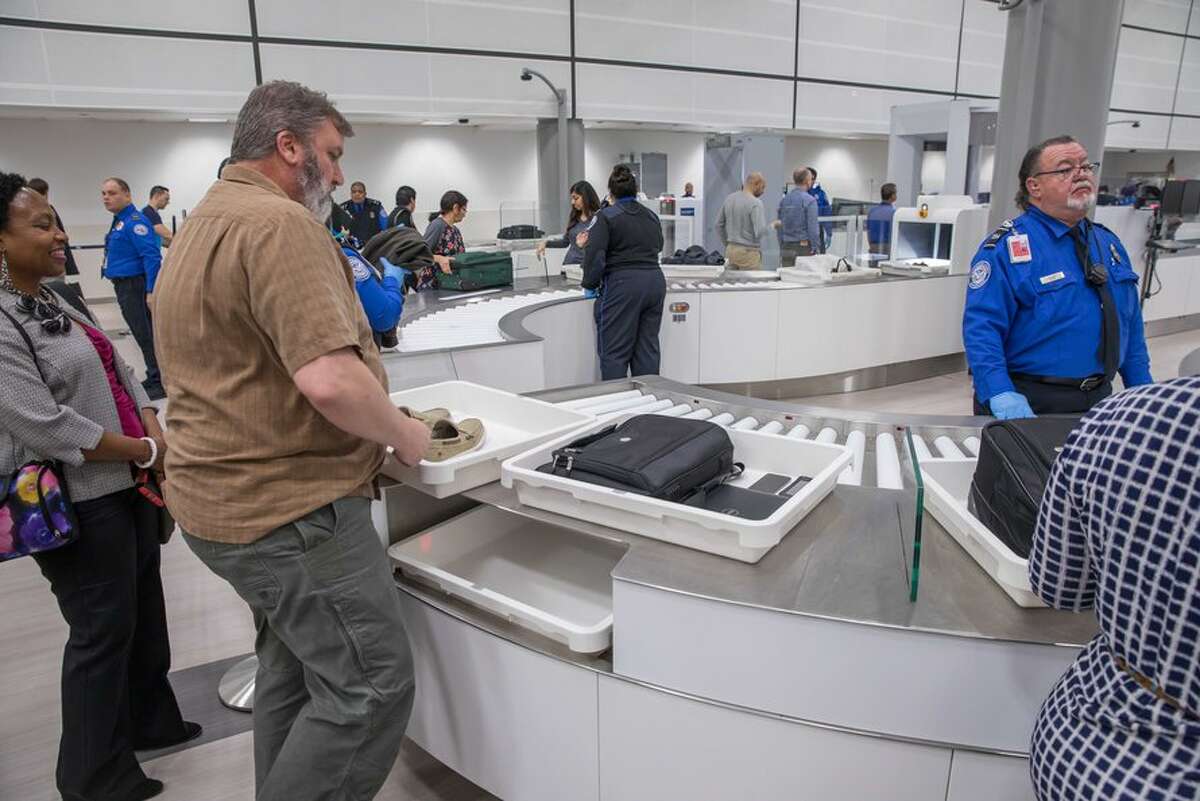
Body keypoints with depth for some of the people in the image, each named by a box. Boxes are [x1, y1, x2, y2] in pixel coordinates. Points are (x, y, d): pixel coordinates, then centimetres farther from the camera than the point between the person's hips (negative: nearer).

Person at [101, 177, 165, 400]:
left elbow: (152, 256, -23)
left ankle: (159, 382, 0)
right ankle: (155, 379, 22)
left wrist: (151, 291, -27)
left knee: (146, 334, -6)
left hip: (135, 287, -10)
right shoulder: (119, 222, 15)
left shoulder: (135, 221, -15)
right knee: (142, 333, 14)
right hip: (125, 287, 10)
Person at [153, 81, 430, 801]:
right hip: (291, 507, -11)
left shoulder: (203, 223, 17)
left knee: (294, 670, 22)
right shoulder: (278, 222, -17)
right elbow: (329, 379, -29)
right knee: (372, 688, -3)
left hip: (229, 495, 11)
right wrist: (403, 433, -11)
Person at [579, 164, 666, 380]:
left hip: (623, 287, -6)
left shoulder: (607, 217, -5)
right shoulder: (651, 216, 13)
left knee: (615, 351, 0)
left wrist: (590, 284, 2)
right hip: (656, 282, 6)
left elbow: (595, 256, -11)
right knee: (648, 347, 11)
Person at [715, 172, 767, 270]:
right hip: (749, 252, -7)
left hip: (730, 250, 7)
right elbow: (759, 231, -22)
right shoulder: (755, 203, -15)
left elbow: (719, 224, 13)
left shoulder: (729, 199, 8)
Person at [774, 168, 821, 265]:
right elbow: (813, 228, -14)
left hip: (787, 247, 5)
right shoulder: (809, 200, -10)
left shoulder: (783, 199, 8)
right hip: (804, 247, -5)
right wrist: (816, 250, -10)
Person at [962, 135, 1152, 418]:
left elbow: (1130, 326, 16)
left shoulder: (1109, 243, 10)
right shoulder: (1006, 247, -13)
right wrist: (1001, 395, -33)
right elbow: (981, 327, -22)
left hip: (1099, 400, 7)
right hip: (1026, 406, -7)